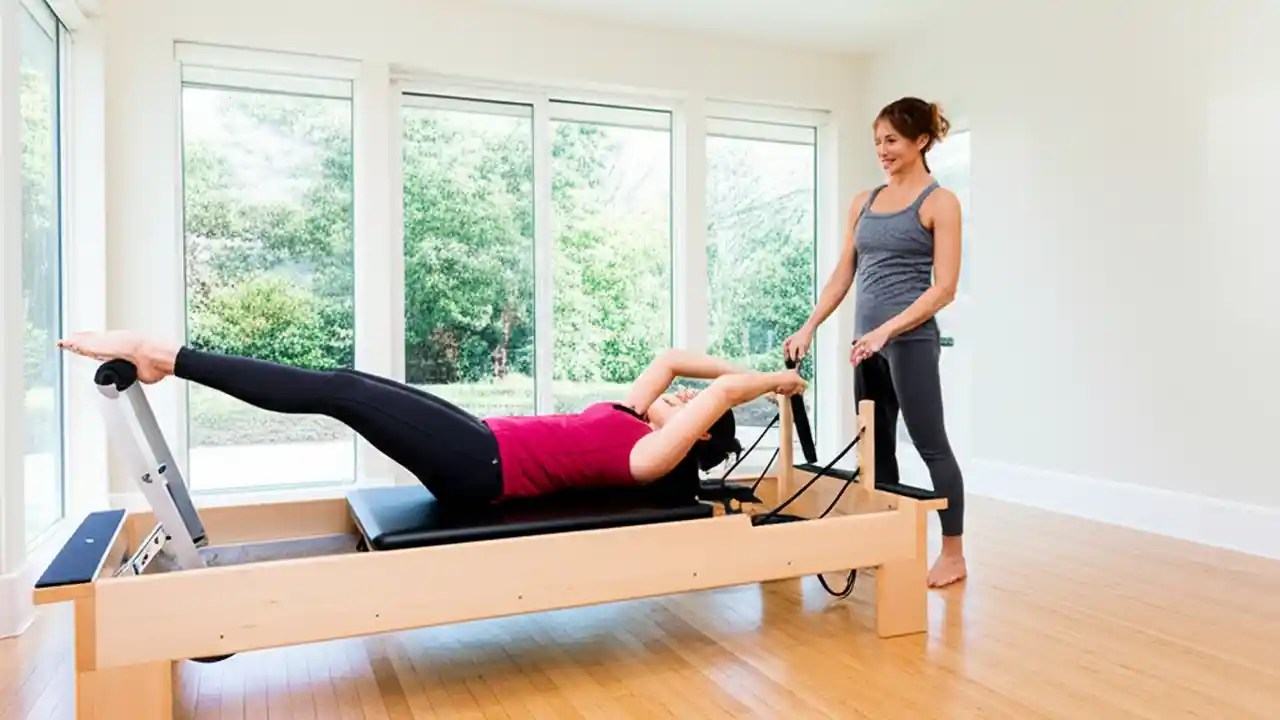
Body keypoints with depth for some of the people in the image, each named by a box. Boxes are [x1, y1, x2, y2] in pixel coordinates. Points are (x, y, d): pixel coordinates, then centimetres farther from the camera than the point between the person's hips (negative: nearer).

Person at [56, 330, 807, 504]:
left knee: (339, 392, -15)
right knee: (347, 386, 4)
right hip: (482, 439, 9)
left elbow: (719, 390, -15)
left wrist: (768, 382, 1)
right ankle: (167, 359, 9)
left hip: (482, 470, -9)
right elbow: (670, 356, 23)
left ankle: (163, 354, -9)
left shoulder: (650, 460, -9)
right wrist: (761, 373, 25)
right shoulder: (632, 416, 16)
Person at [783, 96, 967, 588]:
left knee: (930, 444, -1)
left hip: (910, 338, -7)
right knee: (875, 446, 11)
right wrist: (809, 328, 2)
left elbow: (944, 288, -11)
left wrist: (887, 330, -21)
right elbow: (842, 275, 13)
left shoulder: (939, 203, -4)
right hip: (868, 339, 7)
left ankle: (953, 554, 12)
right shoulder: (863, 202, 14)